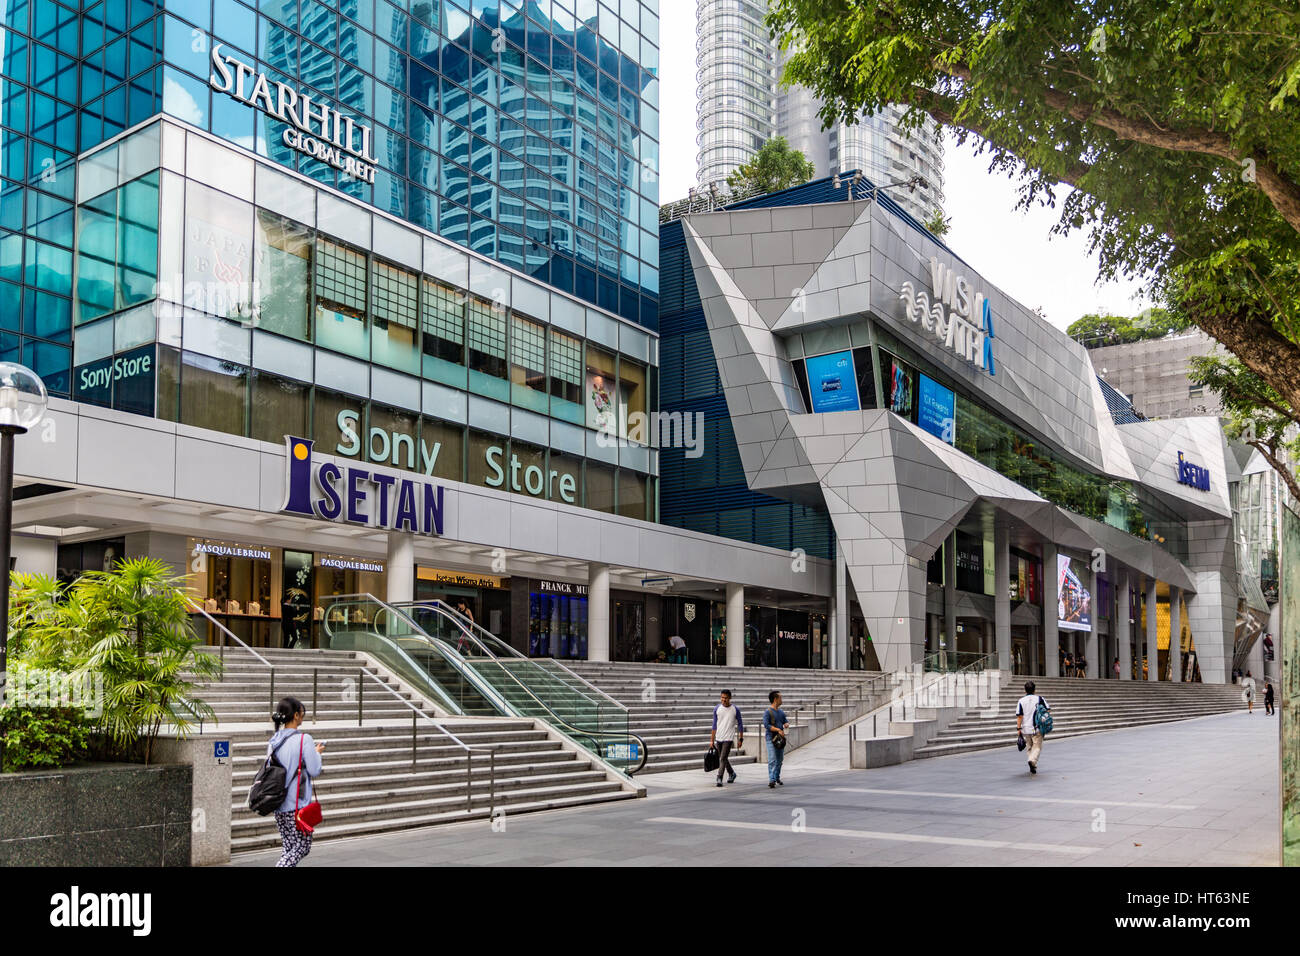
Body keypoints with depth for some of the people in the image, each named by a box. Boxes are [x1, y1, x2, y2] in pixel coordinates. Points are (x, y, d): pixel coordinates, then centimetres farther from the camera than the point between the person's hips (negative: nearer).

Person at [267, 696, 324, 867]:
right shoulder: (304, 739, -14)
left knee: (287, 846, 14)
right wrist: (317, 753, 7)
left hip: (278, 802, 7)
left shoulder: (274, 740, 6)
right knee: (302, 846, 3)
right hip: (298, 804, -7)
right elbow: (314, 771, -12)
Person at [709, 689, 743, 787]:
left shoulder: (735, 709, -3)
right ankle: (731, 773, 36)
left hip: (729, 738, -4)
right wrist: (712, 740, 5)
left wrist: (740, 739, 2)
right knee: (722, 759, 15)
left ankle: (719, 778, -12)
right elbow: (714, 725, 8)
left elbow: (740, 724, 4)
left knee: (723, 758, -13)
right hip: (718, 738, 4)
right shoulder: (717, 709, 3)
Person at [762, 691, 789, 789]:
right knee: (772, 760, -13)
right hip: (771, 739, -7)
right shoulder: (767, 712, -9)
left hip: (780, 738, 7)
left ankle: (777, 778, 28)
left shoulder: (781, 712, 14)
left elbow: (786, 721, 17)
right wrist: (778, 730, -21)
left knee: (780, 759, 14)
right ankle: (771, 781, -16)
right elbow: (766, 725, -17)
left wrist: (786, 724, -8)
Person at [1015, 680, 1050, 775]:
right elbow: (1047, 710, 1)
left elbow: (1019, 716, -5)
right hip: (1037, 728, -2)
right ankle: (1033, 760, -26)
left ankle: (1033, 766, 18)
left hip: (1026, 728, 2)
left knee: (1030, 747, 17)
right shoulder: (1039, 698, -2)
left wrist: (1018, 729, -2)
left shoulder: (1021, 701, -2)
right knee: (1037, 747, -1)